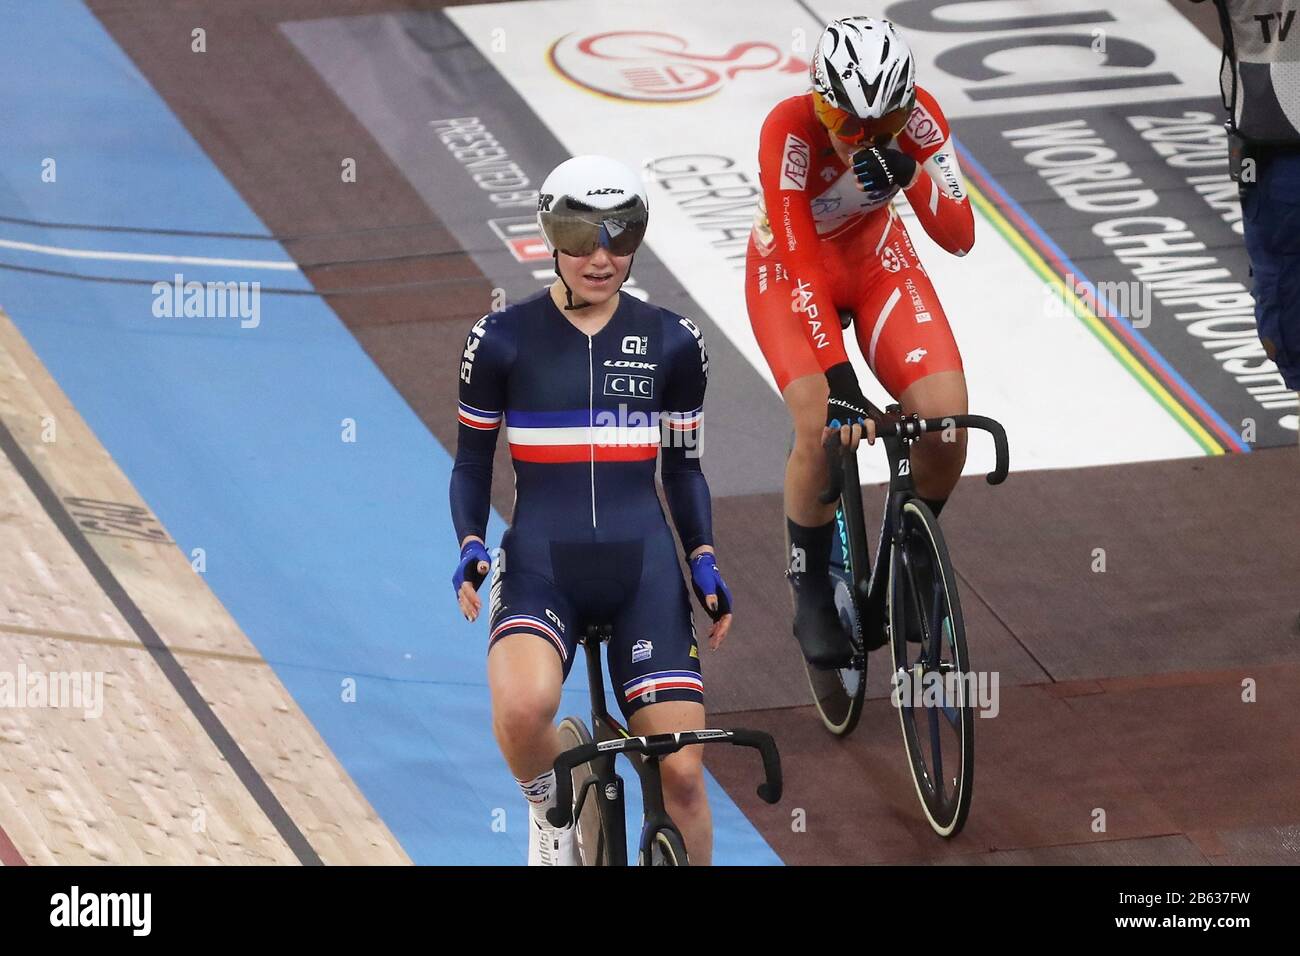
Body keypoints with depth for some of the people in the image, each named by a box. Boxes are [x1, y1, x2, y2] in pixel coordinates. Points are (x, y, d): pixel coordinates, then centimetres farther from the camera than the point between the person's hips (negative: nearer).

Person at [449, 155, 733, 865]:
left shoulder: (671, 345, 5)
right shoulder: (503, 340, 0)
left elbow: (683, 466, 14)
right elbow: (473, 459, 7)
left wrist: (703, 559, -1)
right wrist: (470, 547, -9)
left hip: (643, 568, 2)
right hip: (541, 565, -2)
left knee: (681, 773, -6)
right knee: (522, 708, -33)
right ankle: (550, 807, 2)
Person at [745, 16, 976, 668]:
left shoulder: (915, 116, -26)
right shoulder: (790, 131, -35)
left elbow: (959, 237, -26)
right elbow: (801, 265, -37)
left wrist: (910, 175, -45)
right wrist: (839, 384, -44)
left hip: (877, 259, 3)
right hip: (791, 267, -3)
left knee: (946, 419, -17)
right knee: (822, 429, -26)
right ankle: (811, 594, -1)